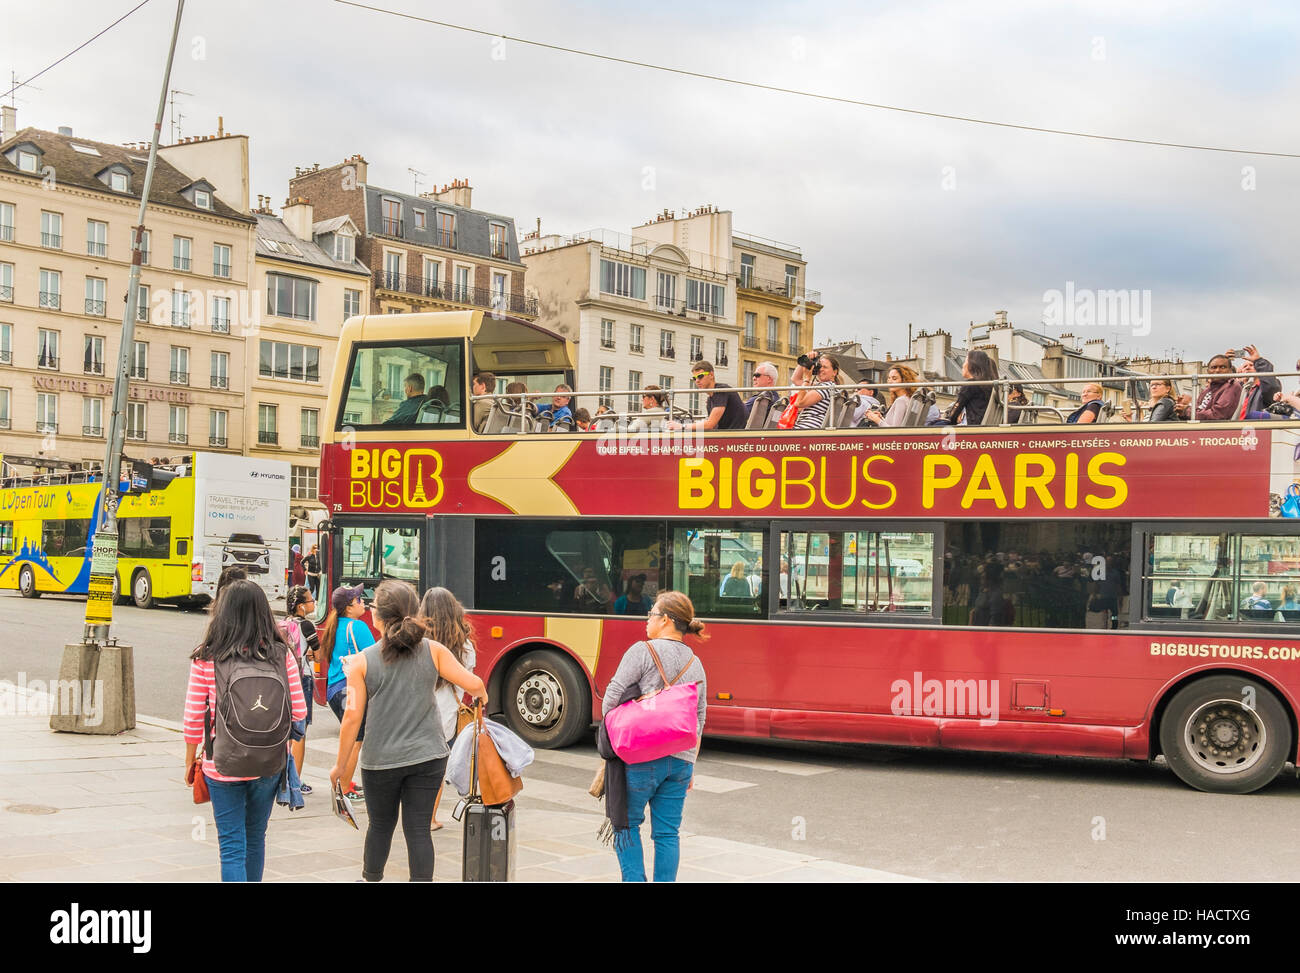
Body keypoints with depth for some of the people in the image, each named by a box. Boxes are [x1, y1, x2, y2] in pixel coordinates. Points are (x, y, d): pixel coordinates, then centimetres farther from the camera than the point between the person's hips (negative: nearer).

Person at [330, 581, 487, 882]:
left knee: (380, 825, 20)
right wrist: (481, 694, 16)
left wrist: (340, 764, 0)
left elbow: (353, 715, -9)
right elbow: (473, 684, -9)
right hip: (428, 757, 0)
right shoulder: (433, 650, -4)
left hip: (381, 760, 0)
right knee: (418, 829, 5)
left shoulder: (363, 661, -7)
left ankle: (371, 879, 38)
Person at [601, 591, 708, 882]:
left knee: (627, 824, 10)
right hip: (681, 759, 5)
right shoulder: (696, 664, 13)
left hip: (642, 757, -5)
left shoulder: (642, 651, -6)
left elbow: (611, 698, -10)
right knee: (668, 832, 10)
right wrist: (691, 764, 23)